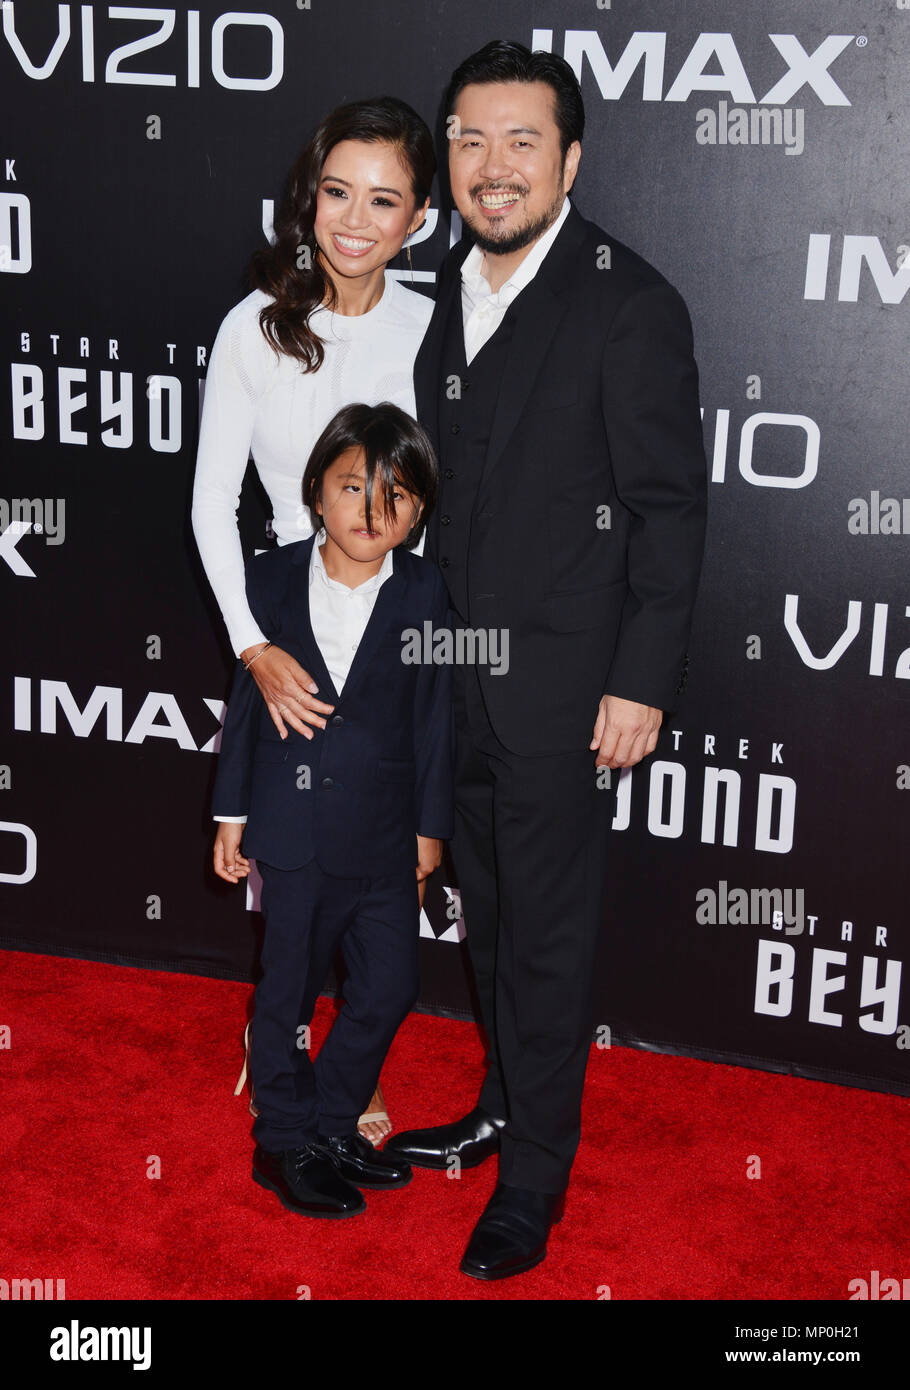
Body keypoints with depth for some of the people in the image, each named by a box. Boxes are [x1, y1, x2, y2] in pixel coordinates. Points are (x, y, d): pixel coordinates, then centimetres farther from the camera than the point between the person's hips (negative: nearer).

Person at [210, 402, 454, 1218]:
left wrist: (430, 827, 3)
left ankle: (331, 1124, 30)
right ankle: (284, 1141, 27)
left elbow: (434, 716, 1)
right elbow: (246, 701, 3)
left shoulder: (425, 593, -4)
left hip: (384, 833, 1)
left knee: (389, 988, 9)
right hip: (294, 827, -1)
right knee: (289, 988, 10)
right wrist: (233, 813, 4)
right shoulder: (273, 579, -3)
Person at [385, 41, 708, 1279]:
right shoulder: (444, 294, 7)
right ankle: (506, 1104, 39)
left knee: (548, 930, 5)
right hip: (452, 675, 6)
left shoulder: (630, 306, -13)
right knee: (489, 910, 19)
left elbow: (671, 508, -13)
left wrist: (642, 682, -15)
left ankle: (535, 1177, 20)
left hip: (564, 682, -6)